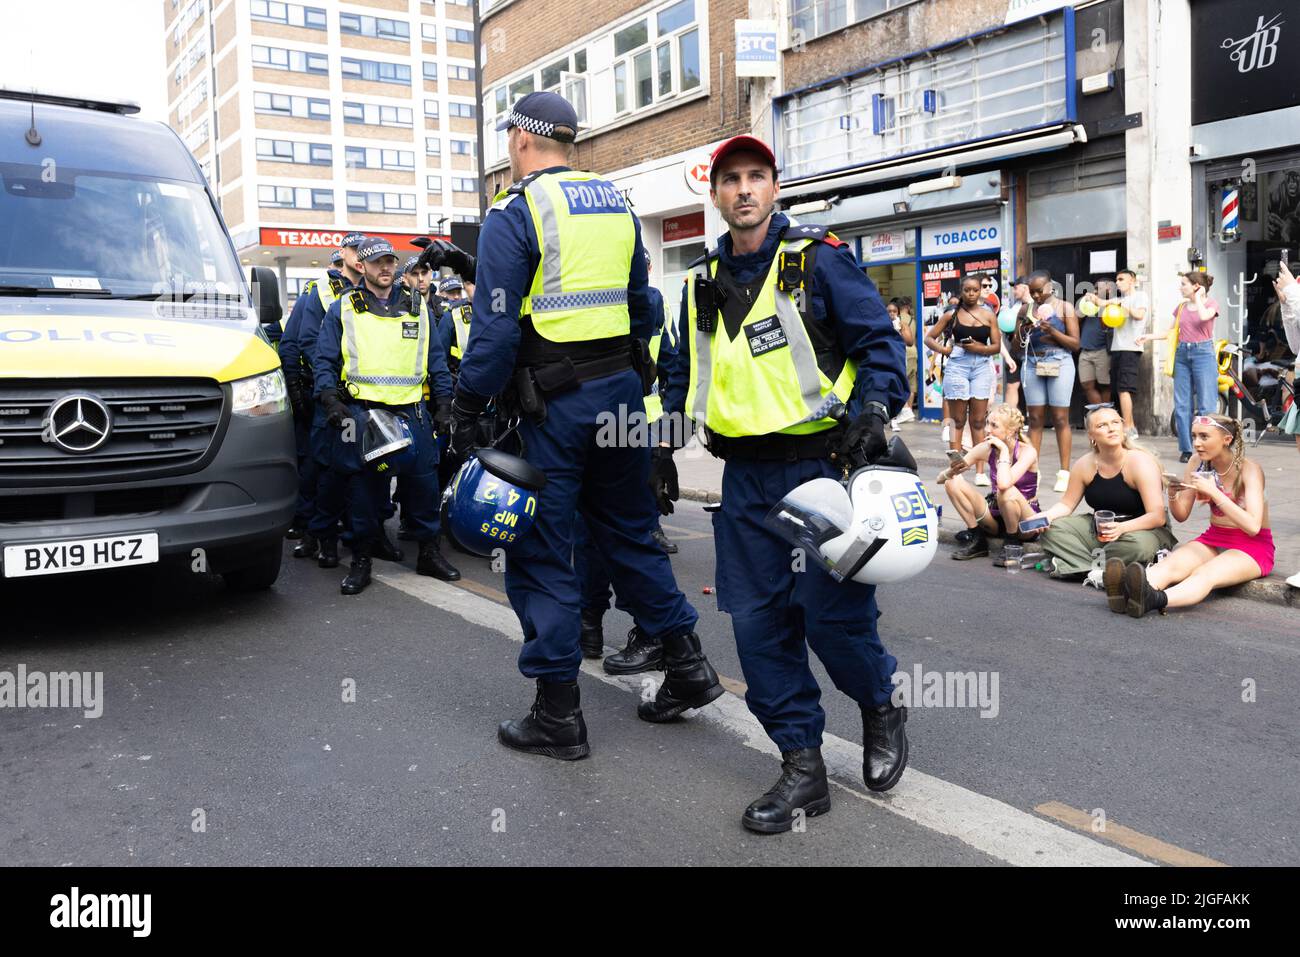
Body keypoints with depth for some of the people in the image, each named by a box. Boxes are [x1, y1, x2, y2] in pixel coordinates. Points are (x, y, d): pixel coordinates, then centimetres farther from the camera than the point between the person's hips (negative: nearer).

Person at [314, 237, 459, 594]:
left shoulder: (418, 309, 16)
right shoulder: (342, 309, 9)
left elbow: (436, 360, 17)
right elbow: (324, 360, 7)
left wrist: (444, 403, 10)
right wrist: (330, 400, -7)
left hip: (412, 410, 2)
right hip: (360, 410, -2)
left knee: (424, 480, 2)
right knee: (363, 484, 1)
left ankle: (429, 551, 17)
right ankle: (361, 559, 12)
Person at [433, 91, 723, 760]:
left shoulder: (514, 212, -8)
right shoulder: (616, 203, 14)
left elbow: (496, 324, -13)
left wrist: (466, 410, -7)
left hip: (554, 402, -7)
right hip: (623, 387, 7)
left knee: (539, 551, 2)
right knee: (627, 530, 19)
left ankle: (558, 714, 8)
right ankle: (687, 667, 22)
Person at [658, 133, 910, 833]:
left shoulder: (819, 259, -1)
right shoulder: (702, 281, 14)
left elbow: (879, 340, -4)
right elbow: (685, 372, 22)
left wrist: (874, 411, -20)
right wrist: (665, 445, 15)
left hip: (821, 465, -5)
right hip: (746, 478, 5)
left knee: (832, 611, -5)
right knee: (758, 619, 2)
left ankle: (881, 708, 28)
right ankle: (802, 767, 14)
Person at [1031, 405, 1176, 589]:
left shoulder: (1140, 462, -20)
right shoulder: (1085, 466, -5)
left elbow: (1158, 516, -25)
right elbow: (1066, 504, 7)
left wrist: (1122, 528, -41)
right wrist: (1046, 516, -16)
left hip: (1143, 529, -5)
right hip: (1099, 529, 5)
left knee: (1139, 544, -39)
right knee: (1051, 529, -12)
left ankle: (1089, 563, -17)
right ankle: (1096, 570, -23)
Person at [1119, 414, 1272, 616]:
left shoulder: (1249, 469, -14)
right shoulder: (1197, 463, 0)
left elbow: (1253, 526, -26)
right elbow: (1181, 515, 4)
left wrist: (1214, 492, -30)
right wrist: (1172, 494, -18)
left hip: (1253, 546, -5)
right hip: (1213, 539, 5)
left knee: (1205, 574, -36)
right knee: (1169, 565, -28)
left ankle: (1156, 600, -66)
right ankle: (1125, 590, -58)